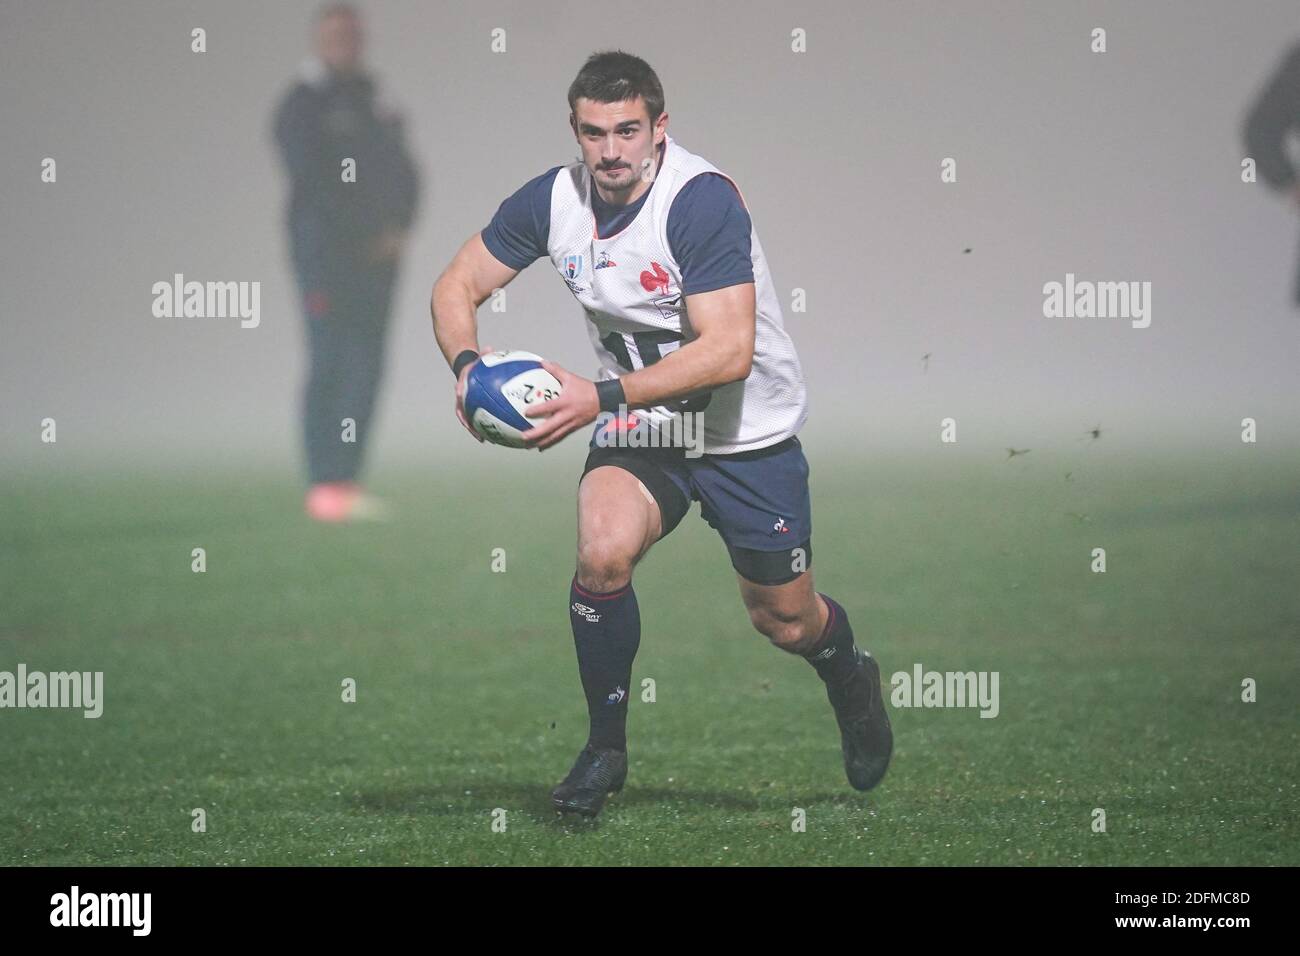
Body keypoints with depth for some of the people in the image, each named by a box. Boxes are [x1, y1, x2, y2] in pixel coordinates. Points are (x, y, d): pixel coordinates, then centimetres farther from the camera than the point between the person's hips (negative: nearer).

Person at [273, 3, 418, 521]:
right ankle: (324, 484, -9)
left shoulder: (373, 105, 18)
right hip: (325, 249, -6)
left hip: (375, 251, 6)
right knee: (330, 360, -10)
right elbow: (310, 180, -11)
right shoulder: (302, 105, -2)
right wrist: (359, 237, -12)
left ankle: (346, 479, 5)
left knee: (366, 363, 2)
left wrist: (397, 229, -1)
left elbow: (403, 174, 16)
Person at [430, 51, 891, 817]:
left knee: (787, 621, 8)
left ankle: (850, 677, 46)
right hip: (641, 432, 3)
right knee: (603, 551, -26)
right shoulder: (553, 200, -10)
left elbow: (729, 350, -33)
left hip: (749, 434, -3)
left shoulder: (702, 200, -27)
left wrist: (603, 396, -39)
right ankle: (606, 747, -7)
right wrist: (467, 364, -21)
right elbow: (457, 286, 1)